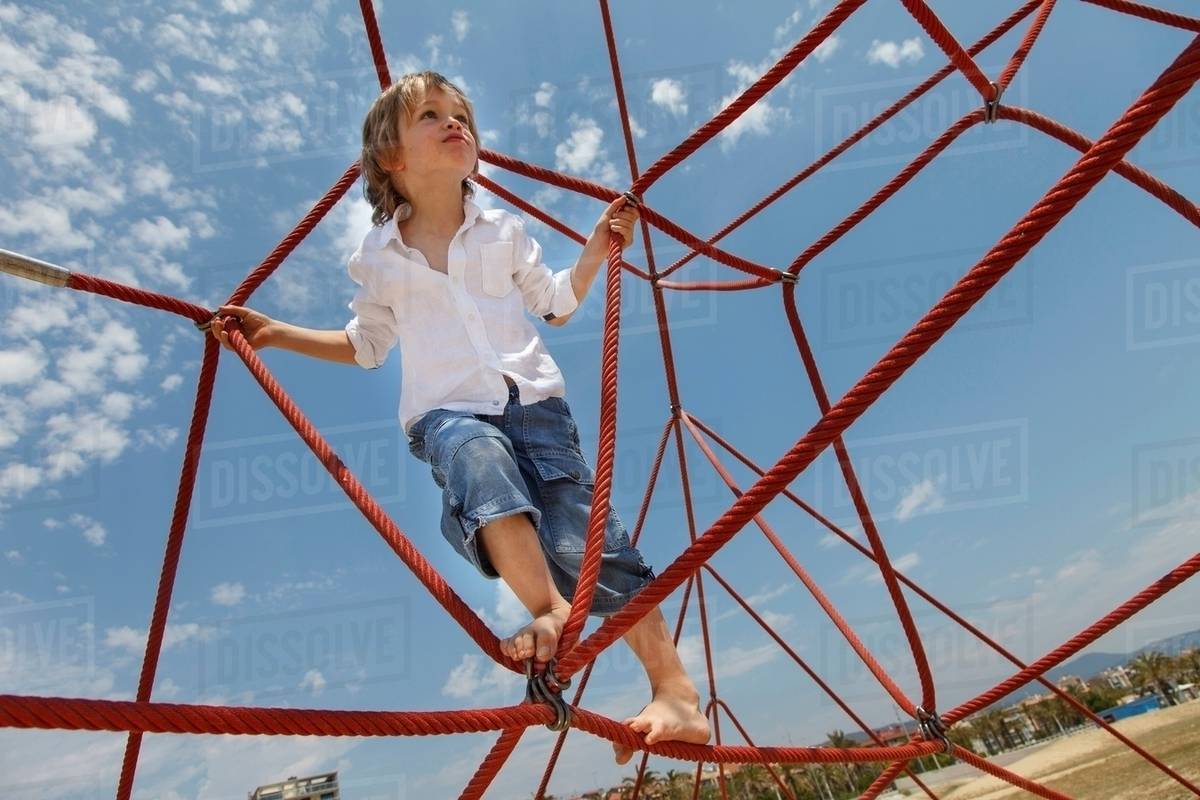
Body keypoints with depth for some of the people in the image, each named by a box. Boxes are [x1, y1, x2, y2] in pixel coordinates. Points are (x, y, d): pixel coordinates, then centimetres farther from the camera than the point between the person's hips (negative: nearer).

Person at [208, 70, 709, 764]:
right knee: (475, 455, -40)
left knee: (587, 541, -13)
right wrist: (275, 333, 18)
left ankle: (677, 694, -8)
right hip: (448, 412, -1)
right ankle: (549, 610, -40)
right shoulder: (378, 256, 11)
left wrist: (598, 249, 14)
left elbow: (556, 303, 26)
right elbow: (367, 344, 25)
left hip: (534, 399, 1)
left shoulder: (504, 230, 13)